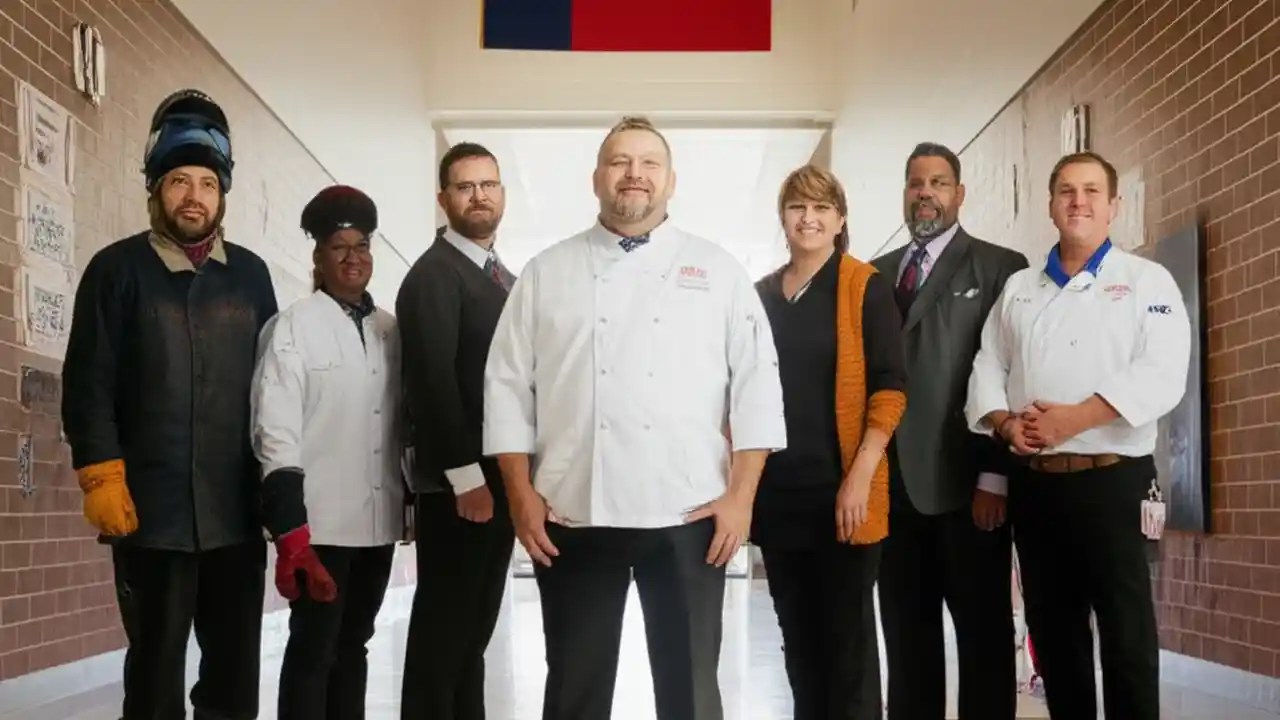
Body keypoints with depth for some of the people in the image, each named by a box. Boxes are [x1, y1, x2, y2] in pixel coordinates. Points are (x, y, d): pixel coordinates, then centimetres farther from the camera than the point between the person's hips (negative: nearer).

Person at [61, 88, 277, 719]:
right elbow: (88, 386, -3)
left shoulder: (250, 276, 11)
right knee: (156, 668, 4)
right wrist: (102, 479, -11)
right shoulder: (118, 270, 2)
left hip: (238, 512, 3)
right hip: (151, 512, -3)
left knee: (236, 669, 9)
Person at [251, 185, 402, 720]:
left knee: (352, 646, 14)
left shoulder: (390, 330, 9)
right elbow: (275, 435, -11)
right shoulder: (293, 326, -7)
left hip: (378, 521, 5)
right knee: (312, 650, 0)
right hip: (319, 523, -5)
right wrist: (290, 534, -17)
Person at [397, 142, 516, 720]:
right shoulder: (434, 275, -9)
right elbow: (434, 381, -17)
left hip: (501, 477, 8)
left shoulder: (506, 279, 18)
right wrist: (466, 476, -22)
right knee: (444, 625, -3)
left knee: (474, 624, 13)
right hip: (459, 483, -8)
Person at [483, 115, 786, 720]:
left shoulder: (718, 271, 7)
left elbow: (756, 384, 2)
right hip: (572, 514, 1)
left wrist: (740, 495, -6)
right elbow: (509, 386, 6)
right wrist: (521, 494, -2)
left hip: (688, 515, 0)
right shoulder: (546, 273, 10)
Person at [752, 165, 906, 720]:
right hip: (776, 492, 5)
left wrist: (860, 475, -16)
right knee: (798, 637, 12)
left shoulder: (866, 288, -3)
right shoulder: (760, 294, 10)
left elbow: (890, 387, -8)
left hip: (839, 491, -4)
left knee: (848, 638, 3)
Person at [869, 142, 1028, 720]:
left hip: (965, 484, -4)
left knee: (984, 635, 2)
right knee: (906, 636, 10)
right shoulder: (875, 274, 16)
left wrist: (995, 477, -13)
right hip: (894, 484, 5)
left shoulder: (1000, 268, 1)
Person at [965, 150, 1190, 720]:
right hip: (1034, 482, 4)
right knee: (1052, 629, 10)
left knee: (1126, 630, -2)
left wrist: (1073, 418, -19)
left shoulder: (1147, 281, 2)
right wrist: (1005, 422, -10)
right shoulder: (1018, 288, 16)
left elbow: (1161, 374, -12)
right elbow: (987, 369, 11)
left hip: (1112, 479, -4)